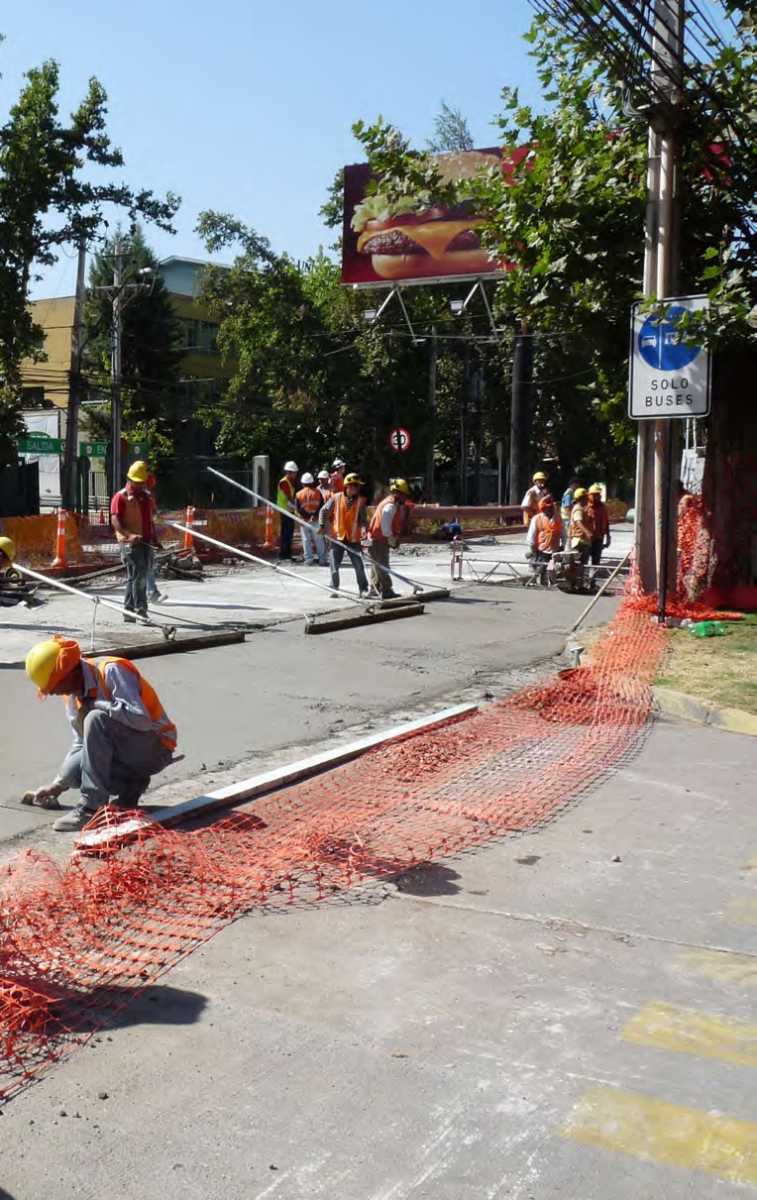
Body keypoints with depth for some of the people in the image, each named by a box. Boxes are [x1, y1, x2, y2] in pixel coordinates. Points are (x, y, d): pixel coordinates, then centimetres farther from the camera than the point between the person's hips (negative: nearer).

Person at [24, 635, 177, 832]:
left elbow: (141, 719, -33)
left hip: (154, 749, -8)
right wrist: (58, 784, 13)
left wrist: (96, 704, -24)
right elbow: (82, 743, 16)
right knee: (70, 772, -16)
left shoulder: (111, 671, -21)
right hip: (121, 754, 8)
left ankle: (92, 807, -24)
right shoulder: (72, 694, 3)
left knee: (96, 719, -30)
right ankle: (131, 786, 4)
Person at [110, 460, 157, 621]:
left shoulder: (146, 496, 17)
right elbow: (115, 520, -16)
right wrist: (129, 535, -30)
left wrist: (154, 538, 21)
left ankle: (129, 611, 19)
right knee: (138, 576, -14)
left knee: (134, 577, 12)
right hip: (130, 543, -8)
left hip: (145, 542, 8)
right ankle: (140, 610, -15)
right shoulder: (121, 497, -6)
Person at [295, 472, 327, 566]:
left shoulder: (299, 494, -2)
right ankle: (322, 559, 8)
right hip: (316, 520, 1)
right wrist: (314, 515, -14)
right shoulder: (317, 492, 0)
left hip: (304, 520, -1)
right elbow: (321, 505, -7)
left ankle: (309, 559, 3)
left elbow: (298, 509, -7)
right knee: (319, 540, 7)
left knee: (306, 540, 6)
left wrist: (306, 516, -8)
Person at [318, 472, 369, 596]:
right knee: (334, 566, 2)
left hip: (354, 539, 0)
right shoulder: (336, 497, -2)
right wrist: (322, 526, -2)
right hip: (337, 537, 0)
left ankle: (363, 589, 12)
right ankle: (334, 588, 15)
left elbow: (363, 518, -2)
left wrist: (364, 528, -22)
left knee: (359, 566, 1)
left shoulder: (360, 501, -1)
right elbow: (324, 511, 6)